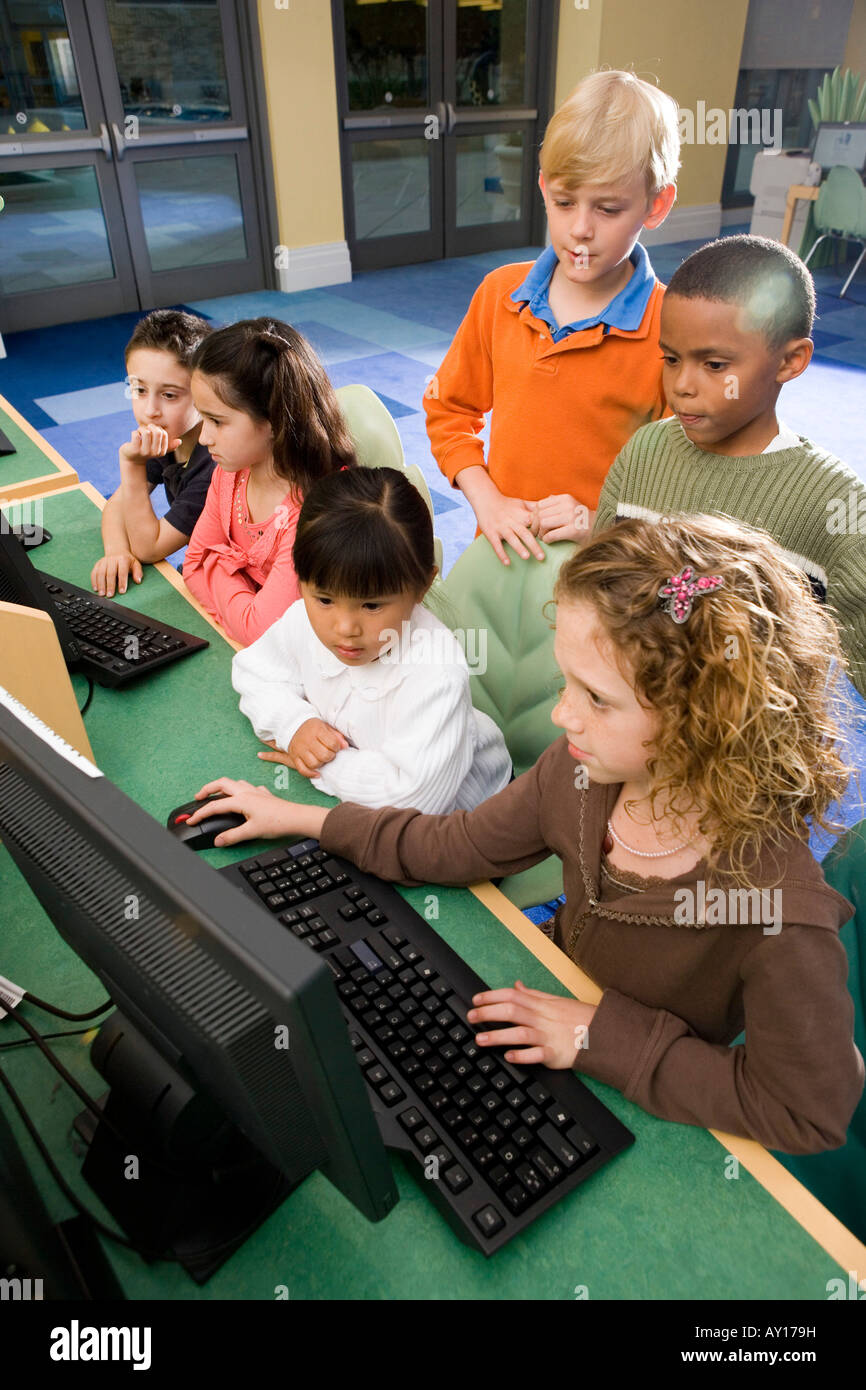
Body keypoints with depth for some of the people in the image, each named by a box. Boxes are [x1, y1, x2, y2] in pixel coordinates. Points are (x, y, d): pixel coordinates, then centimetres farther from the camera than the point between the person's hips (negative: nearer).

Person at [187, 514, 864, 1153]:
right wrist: (299, 817, 0)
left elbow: (811, 1115, -23)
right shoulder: (582, 768, -20)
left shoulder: (782, 912, -35)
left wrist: (604, 1034, -27)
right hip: (556, 996, 5)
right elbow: (458, 845, -5)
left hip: (643, 1122, -4)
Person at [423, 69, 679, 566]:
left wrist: (601, 523, -21)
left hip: (608, 565, -3)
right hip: (505, 549, 4)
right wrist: (486, 499, -4)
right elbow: (448, 407, 10)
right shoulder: (500, 293, 2)